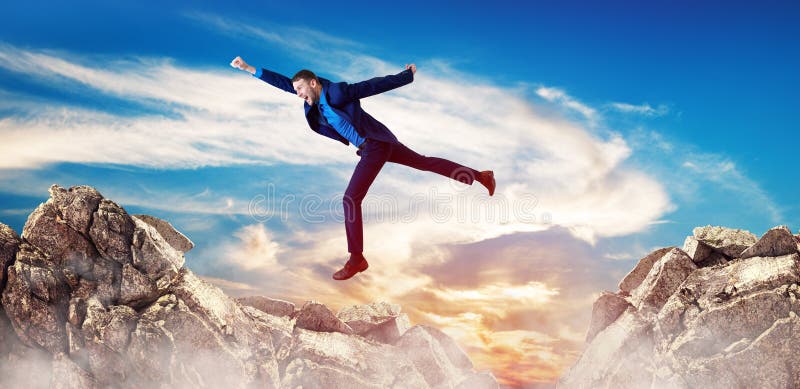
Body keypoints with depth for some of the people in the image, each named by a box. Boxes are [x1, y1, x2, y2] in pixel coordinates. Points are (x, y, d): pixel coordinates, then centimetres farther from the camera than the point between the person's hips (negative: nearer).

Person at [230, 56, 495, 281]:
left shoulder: (338, 91, -19)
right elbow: (283, 82, 8)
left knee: (351, 199, -11)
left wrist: (407, 76, -1)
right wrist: (250, 69, 5)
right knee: (424, 163, 18)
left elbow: (376, 85, -11)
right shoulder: (314, 99, 4)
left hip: (376, 145, -9)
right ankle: (480, 176, 27)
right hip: (372, 146, 9)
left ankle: (356, 259, -3)